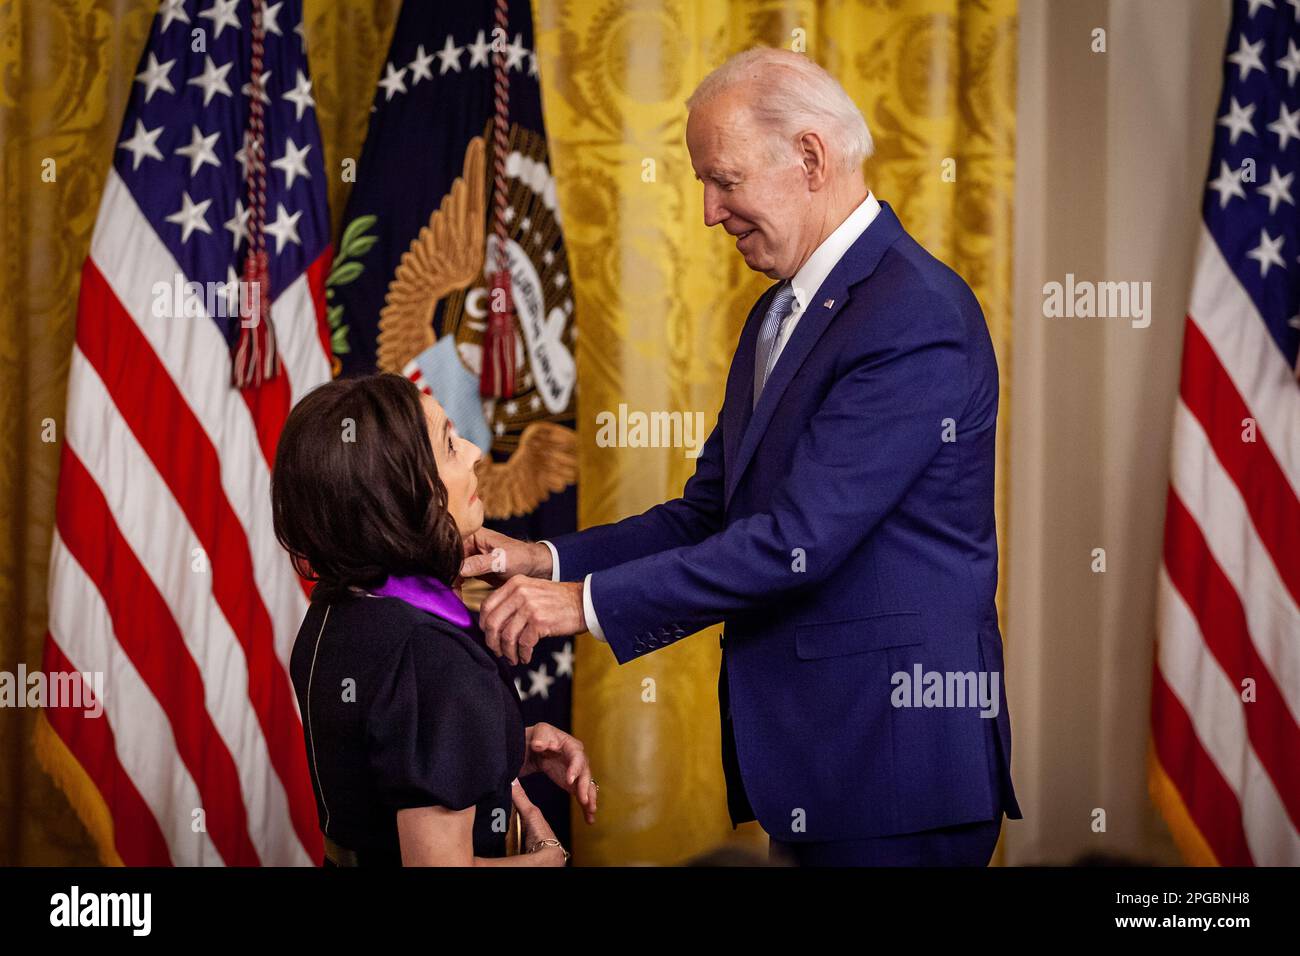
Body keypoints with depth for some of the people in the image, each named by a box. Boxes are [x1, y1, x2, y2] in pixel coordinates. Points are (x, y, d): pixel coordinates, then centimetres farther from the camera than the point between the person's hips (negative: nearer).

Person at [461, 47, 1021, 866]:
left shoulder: (918, 317, -17)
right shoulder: (780, 314, 16)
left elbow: (800, 538, -22)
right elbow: (710, 513, 15)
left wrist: (590, 601, -19)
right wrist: (553, 561, 0)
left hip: (896, 767, -9)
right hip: (810, 751, 9)